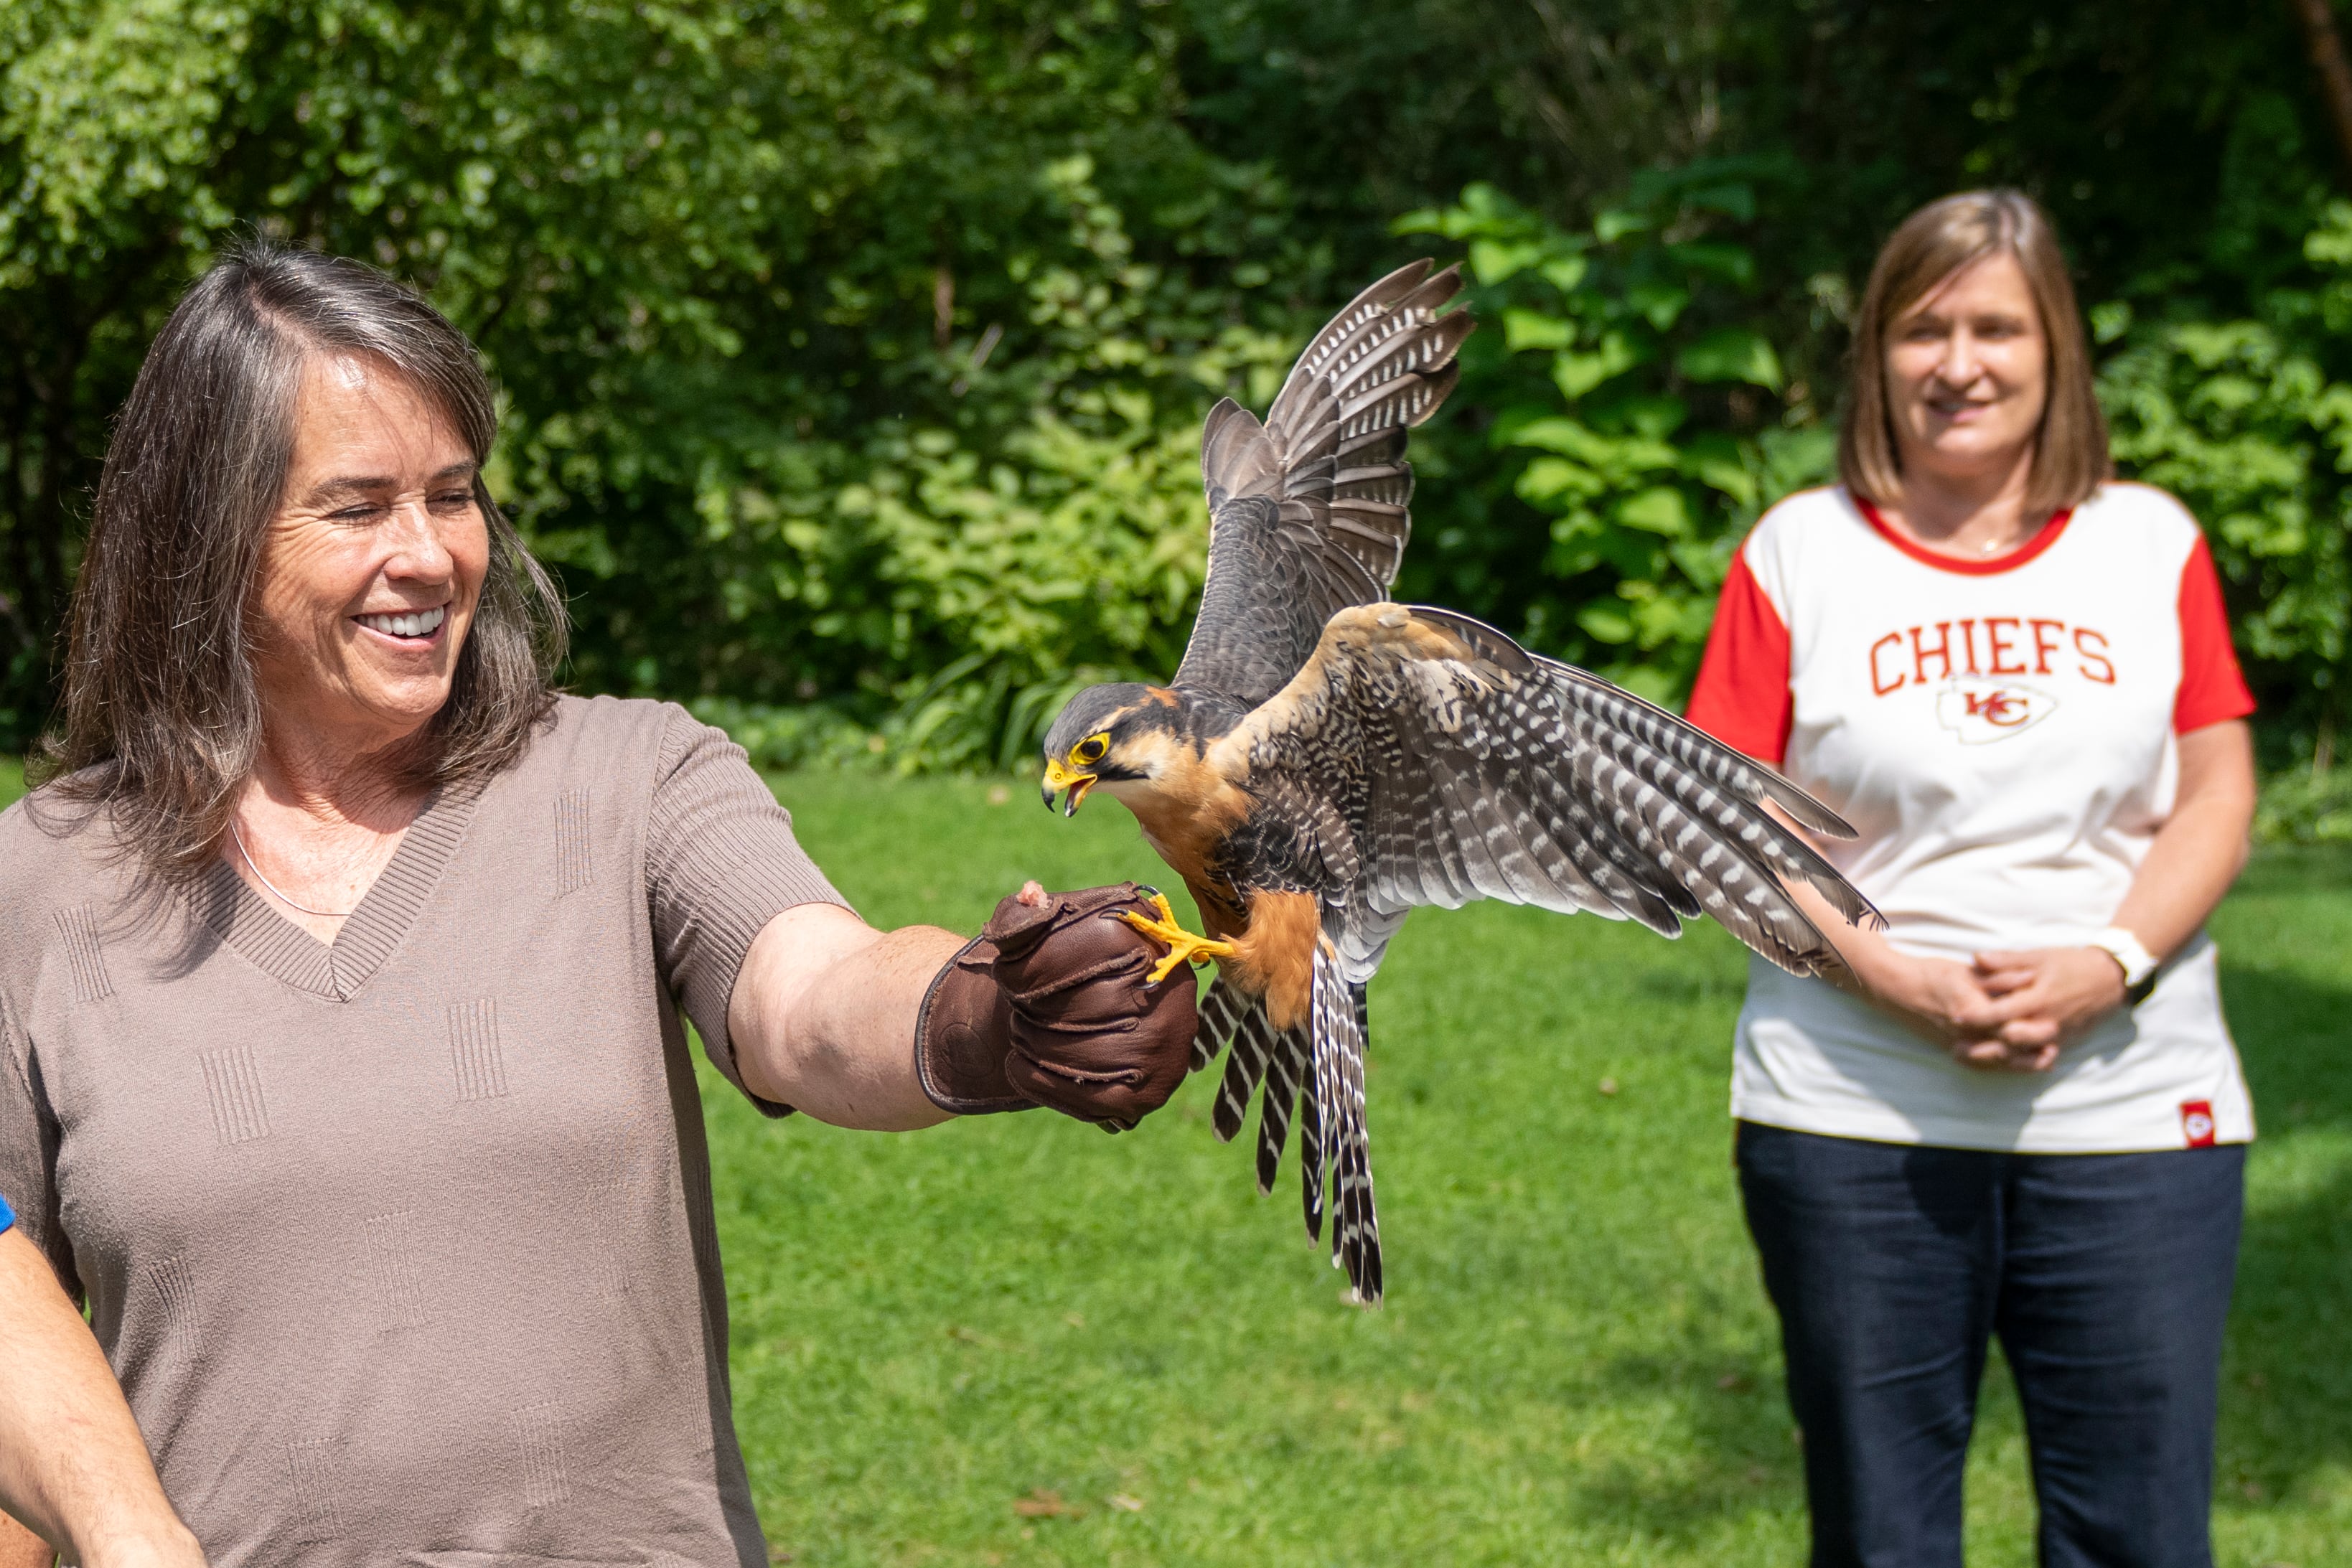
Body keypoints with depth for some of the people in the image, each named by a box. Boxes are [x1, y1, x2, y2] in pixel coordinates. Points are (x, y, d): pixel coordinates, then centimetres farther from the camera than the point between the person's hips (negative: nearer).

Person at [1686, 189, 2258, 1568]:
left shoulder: (2150, 541, 8)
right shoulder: (1798, 553, 3)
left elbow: (2217, 797, 6)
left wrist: (2108, 966, -12)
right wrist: (1900, 982, -14)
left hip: (2131, 1111, 1)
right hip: (1856, 1122, -1)